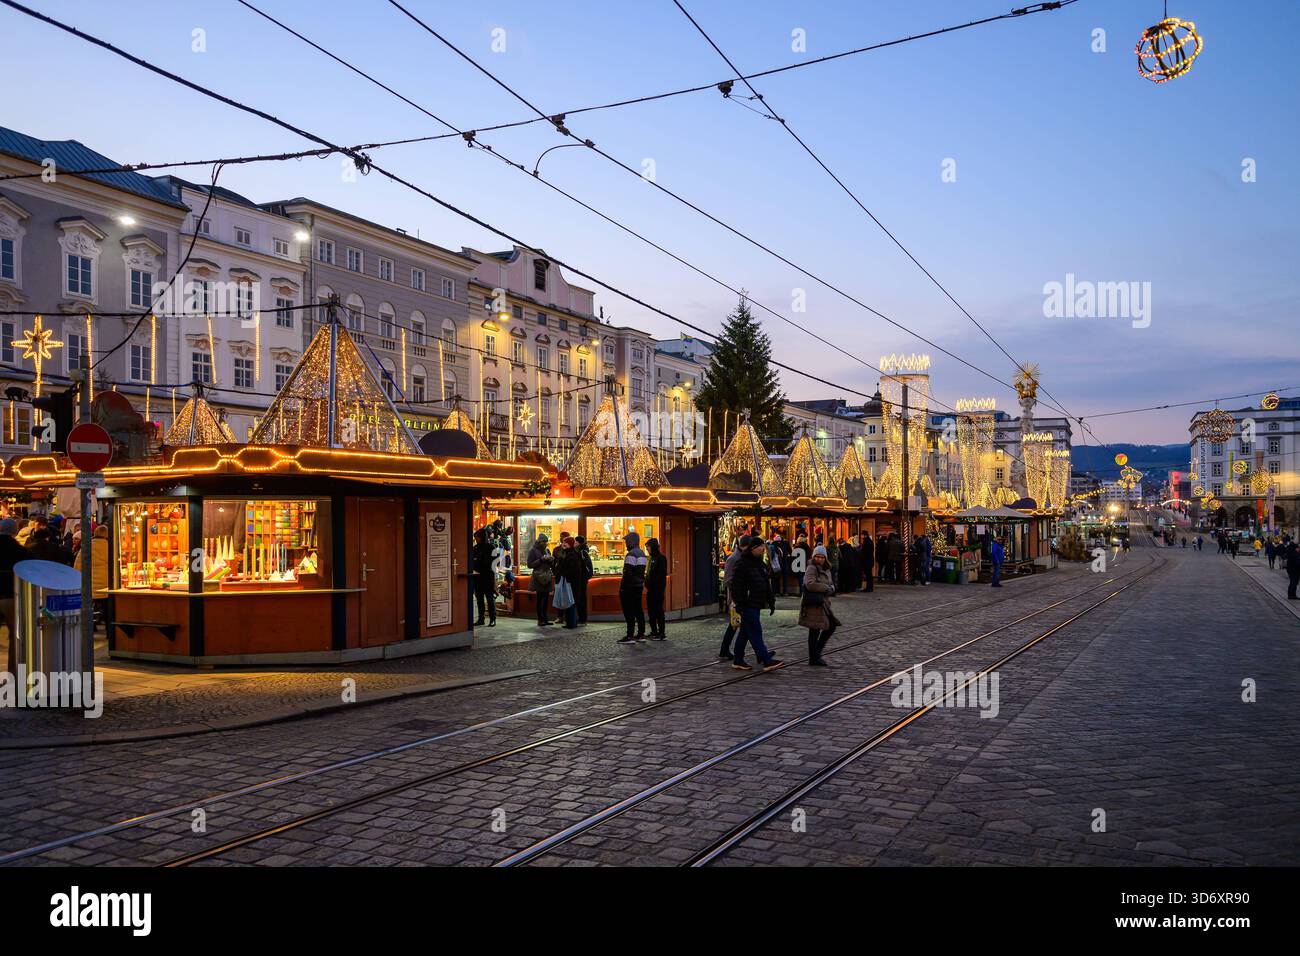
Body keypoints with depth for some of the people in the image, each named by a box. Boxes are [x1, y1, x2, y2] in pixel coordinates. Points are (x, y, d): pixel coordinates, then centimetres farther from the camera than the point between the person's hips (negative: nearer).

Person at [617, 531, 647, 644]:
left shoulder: (631, 554, -17)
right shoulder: (642, 553, 14)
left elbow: (627, 573, -21)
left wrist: (622, 587, -17)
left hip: (630, 587, -9)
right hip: (639, 586, 9)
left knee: (629, 612, -7)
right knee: (638, 610, 13)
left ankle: (630, 636, -8)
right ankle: (641, 635, 16)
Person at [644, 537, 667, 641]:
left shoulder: (661, 558, -12)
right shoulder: (651, 558, 16)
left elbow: (662, 574, -18)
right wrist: (647, 584, 9)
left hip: (657, 589, -9)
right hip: (650, 589, 9)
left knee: (658, 610, -6)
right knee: (651, 610, 12)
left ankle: (661, 634, -2)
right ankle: (654, 631, 21)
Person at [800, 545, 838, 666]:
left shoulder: (826, 570, 16)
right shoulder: (811, 568, -11)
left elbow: (831, 585, 18)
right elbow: (810, 584, -24)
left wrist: (830, 589, -6)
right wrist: (826, 588, -15)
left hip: (823, 603, 9)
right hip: (814, 604, -9)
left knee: (831, 626, 12)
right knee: (815, 631, -3)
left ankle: (817, 651, 24)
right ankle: (813, 659, 6)